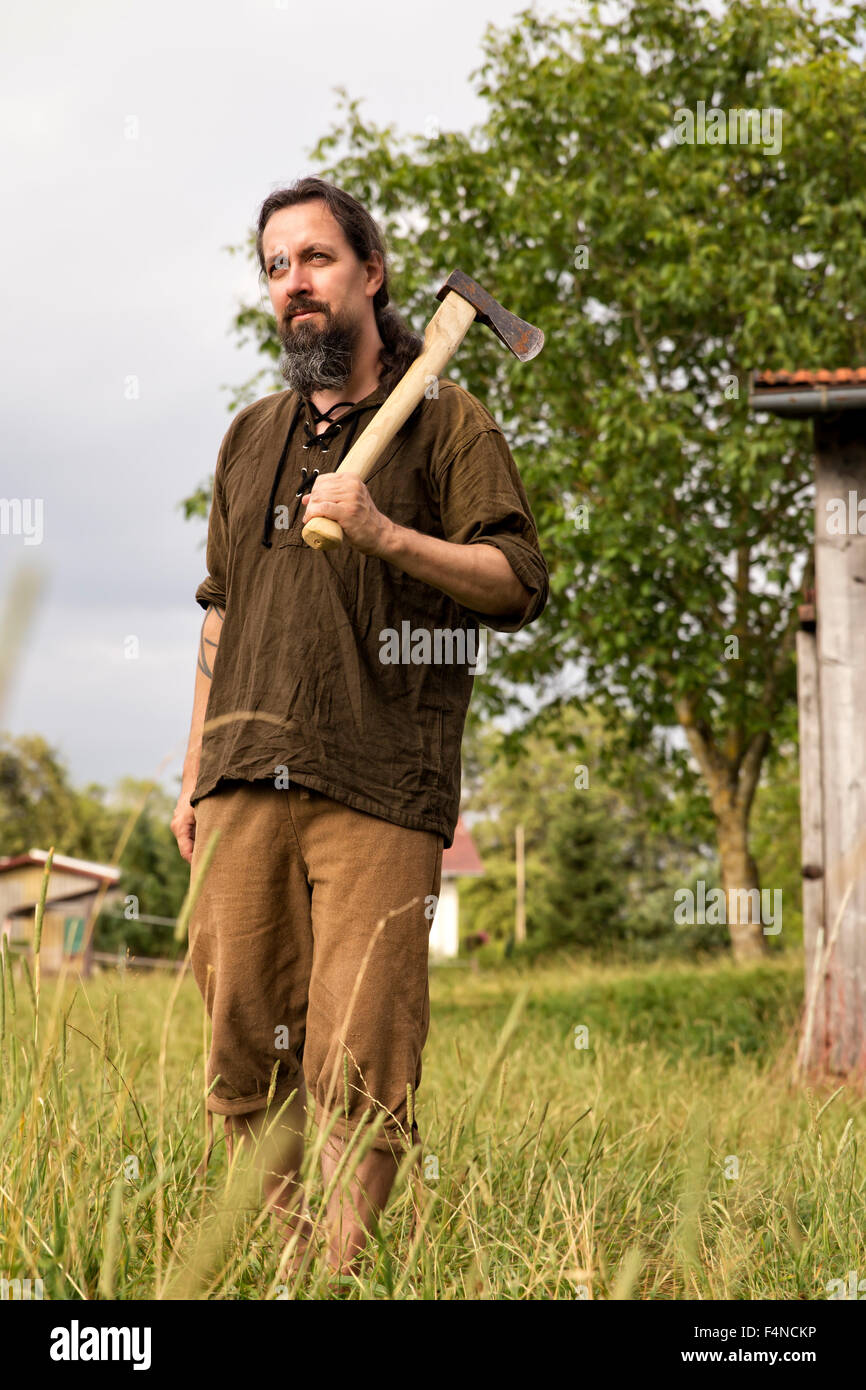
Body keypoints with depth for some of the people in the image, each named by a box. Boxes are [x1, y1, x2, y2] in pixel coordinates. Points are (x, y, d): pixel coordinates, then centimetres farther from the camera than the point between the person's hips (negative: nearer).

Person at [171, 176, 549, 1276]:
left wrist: (383, 533, -16)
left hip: (380, 789, -5)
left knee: (359, 1061, -8)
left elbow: (517, 583, -3)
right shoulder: (252, 437, 21)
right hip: (247, 782, 5)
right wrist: (193, 772, 20)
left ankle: (347, 1270, 1)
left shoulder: (446, 421, 5)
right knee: (245, 1047, 3)